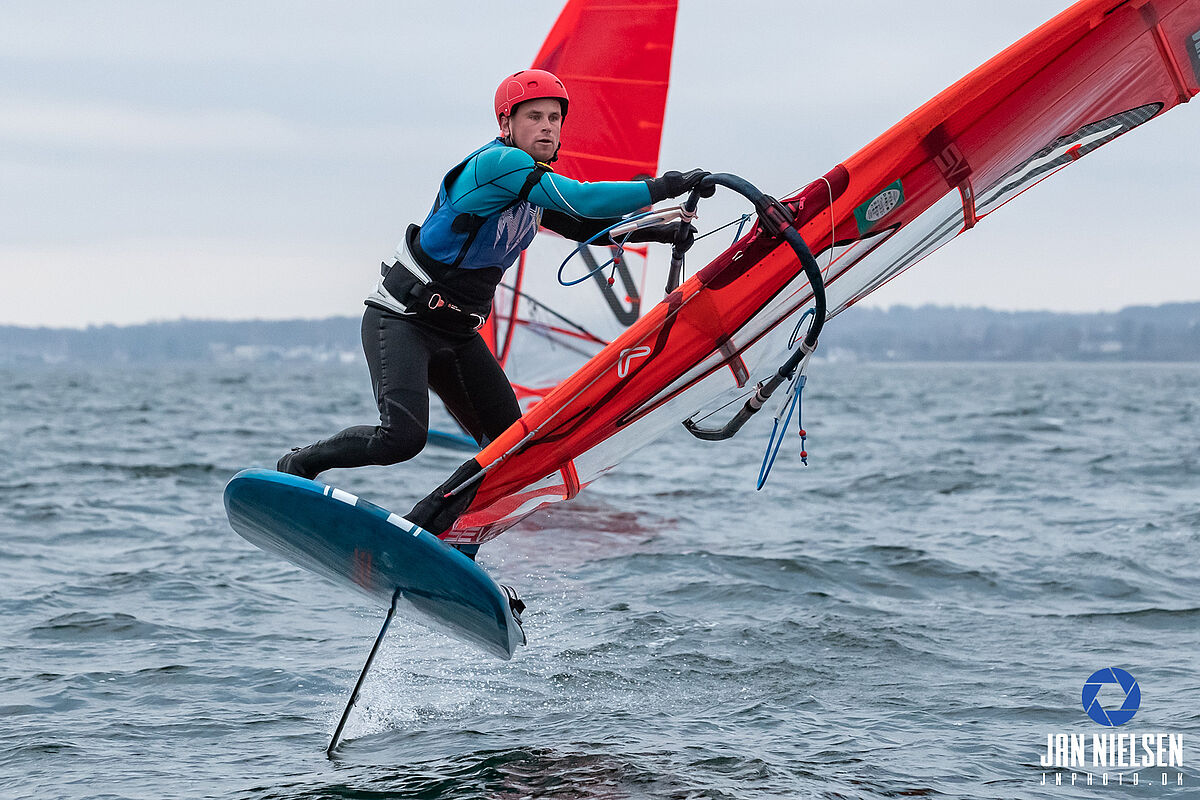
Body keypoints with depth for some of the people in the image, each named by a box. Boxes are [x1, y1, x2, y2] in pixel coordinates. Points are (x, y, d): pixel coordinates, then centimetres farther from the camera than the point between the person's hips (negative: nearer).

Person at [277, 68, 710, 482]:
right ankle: (297, 464, -4)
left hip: (458, 334, 9)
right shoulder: (498, 162, -19)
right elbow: (581, 200, -28)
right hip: (401, 320, -9)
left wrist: (655, 230, 7)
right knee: (403, 436, -25)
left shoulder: (538, 184, 10)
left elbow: (584, 225, 22)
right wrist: (659, 188, -24)